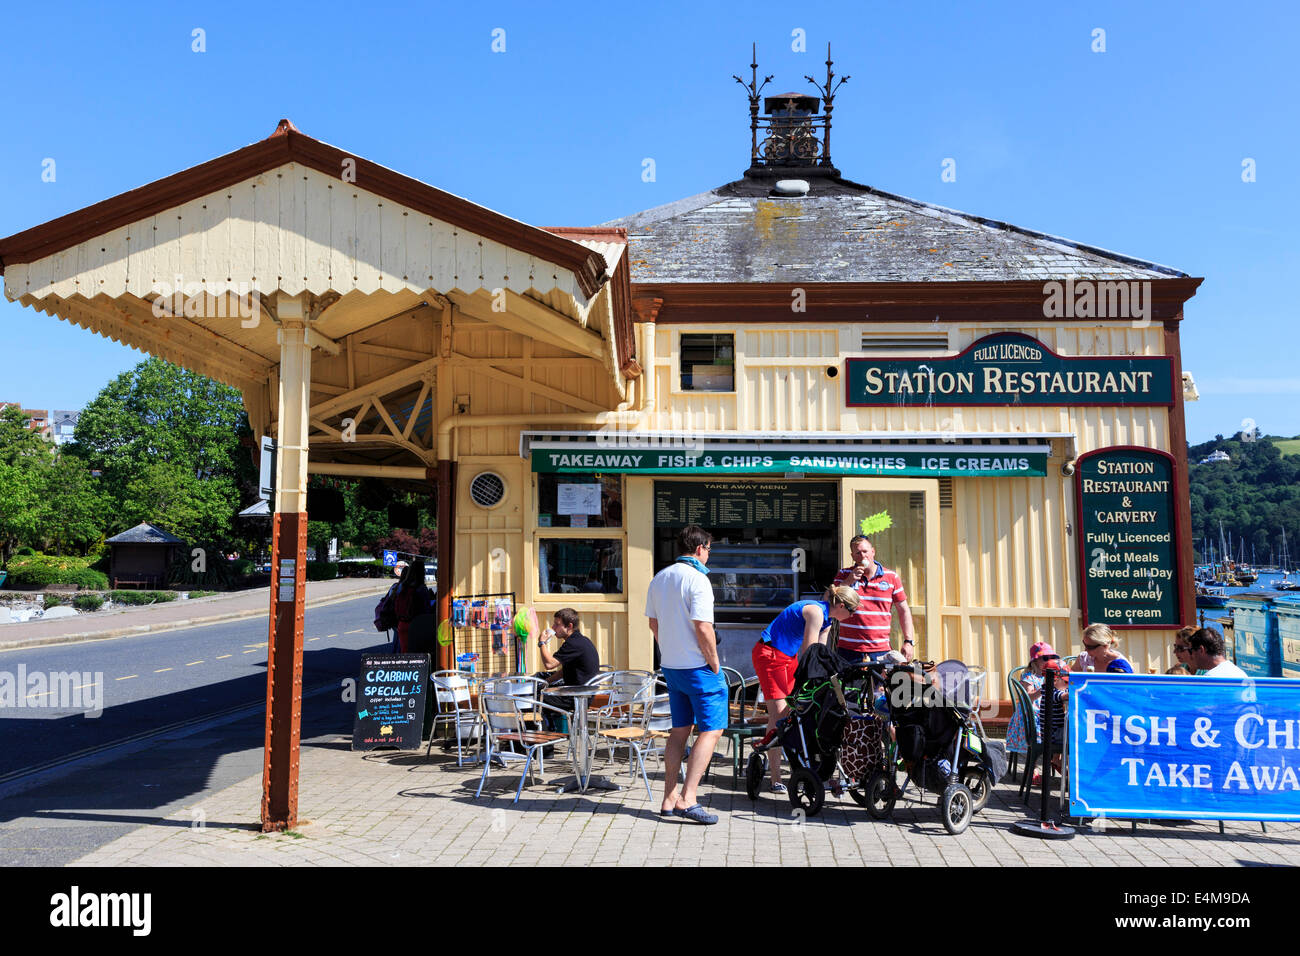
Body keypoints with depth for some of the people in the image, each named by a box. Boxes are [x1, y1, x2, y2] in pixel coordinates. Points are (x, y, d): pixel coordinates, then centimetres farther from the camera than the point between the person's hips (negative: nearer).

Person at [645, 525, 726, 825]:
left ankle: (669, 799, 18)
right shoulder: (697, 579, -16)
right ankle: (687, 799, -8)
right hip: (698, 667, -8)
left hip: (671, 666, 8)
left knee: (680, 730, 16)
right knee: (711, 730, -2)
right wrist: (715, 666, -12)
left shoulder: (659, 579, 9)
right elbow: (703, 629, -21)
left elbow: (654, 624, 15)